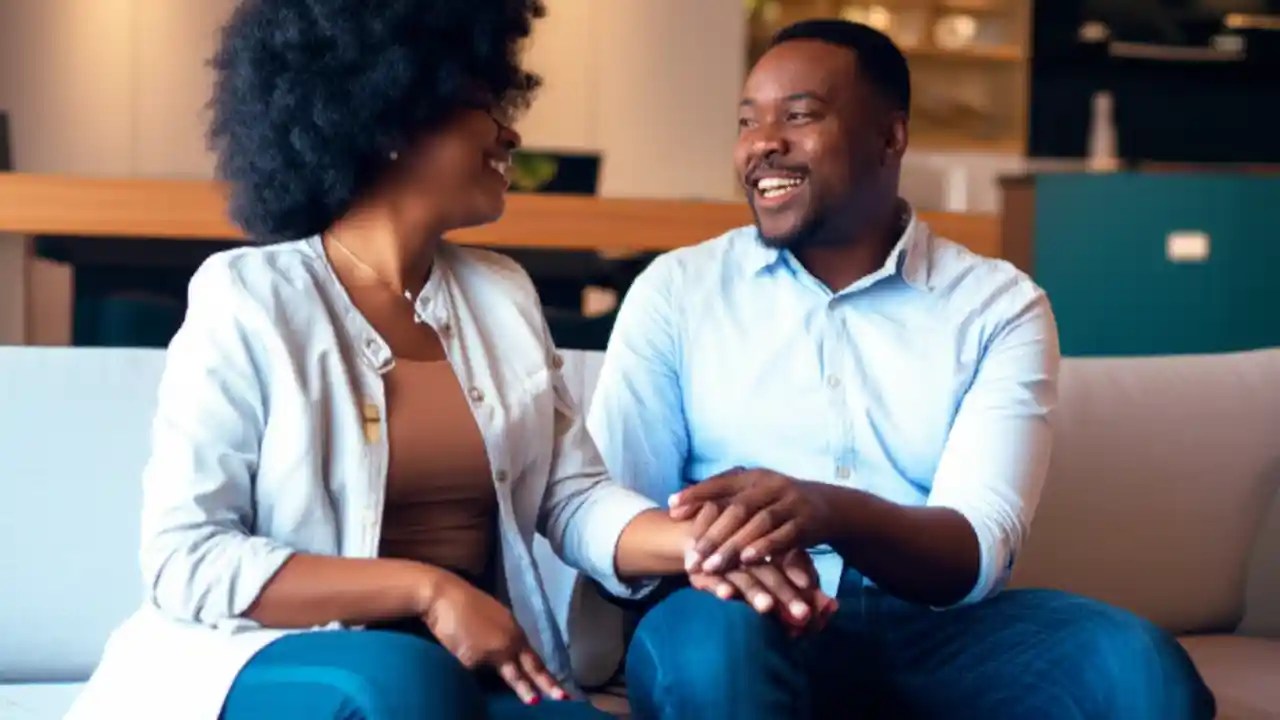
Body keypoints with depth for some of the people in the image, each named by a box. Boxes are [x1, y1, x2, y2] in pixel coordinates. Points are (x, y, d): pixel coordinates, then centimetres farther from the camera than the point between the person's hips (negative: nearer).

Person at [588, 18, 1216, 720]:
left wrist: (829, 512, -32)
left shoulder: (999, 307, 5)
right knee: (708, 636, -36)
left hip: (933, 630, 1)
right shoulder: (676, 290, 6)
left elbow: (974, 553, -10)